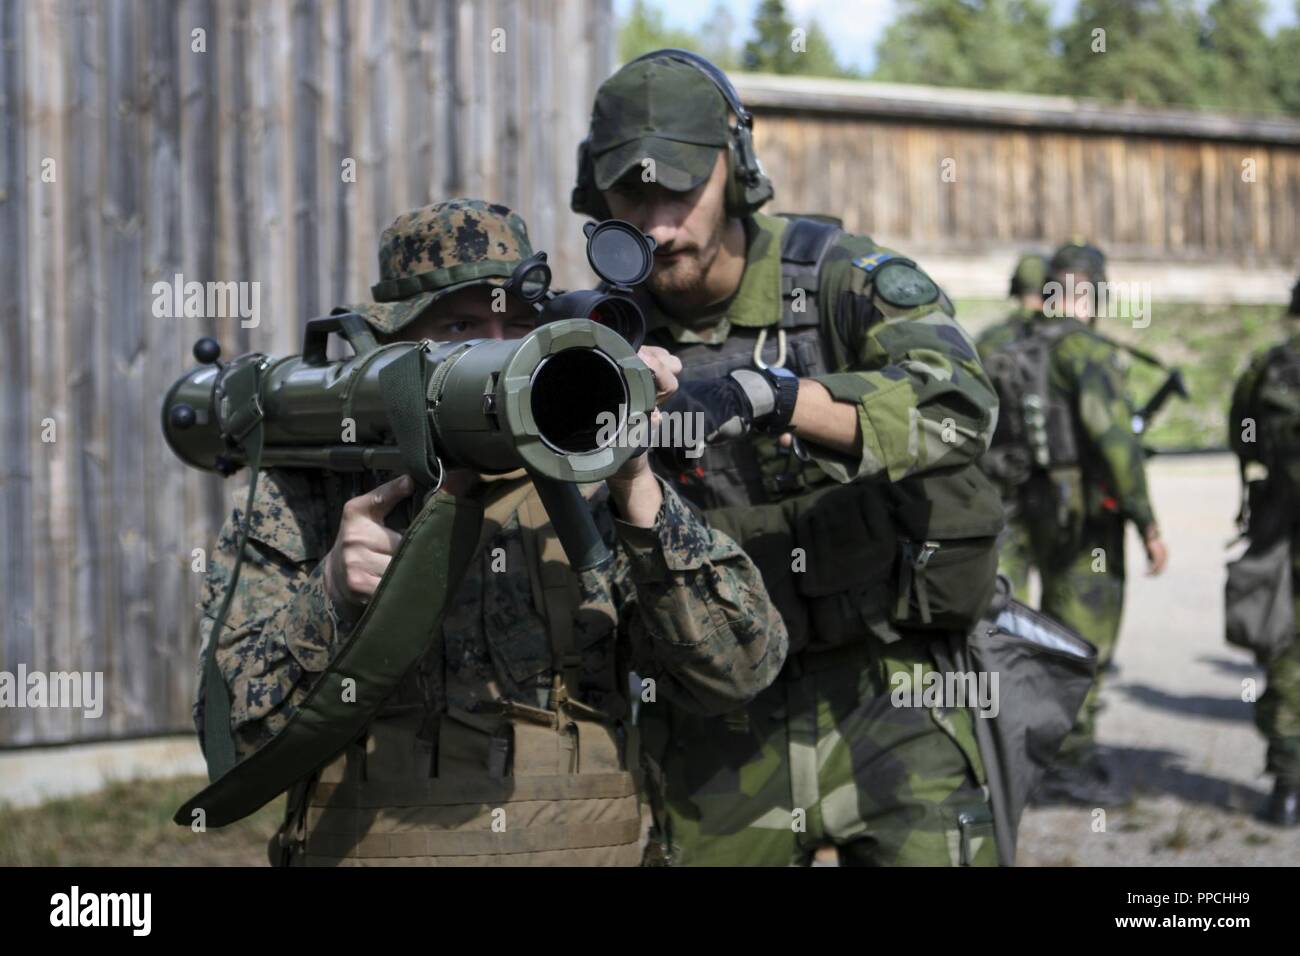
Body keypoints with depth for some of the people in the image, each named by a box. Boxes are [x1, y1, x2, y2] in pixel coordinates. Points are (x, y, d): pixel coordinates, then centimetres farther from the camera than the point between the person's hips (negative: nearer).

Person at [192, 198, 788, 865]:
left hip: (583, 849, 1)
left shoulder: (588, 495, 4)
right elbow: (233, 735, -2)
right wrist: (329, 597, -17)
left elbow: (739, 671, -5)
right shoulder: (299, 505, 4)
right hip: (365, 850, -1)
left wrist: (638, 488, -15)